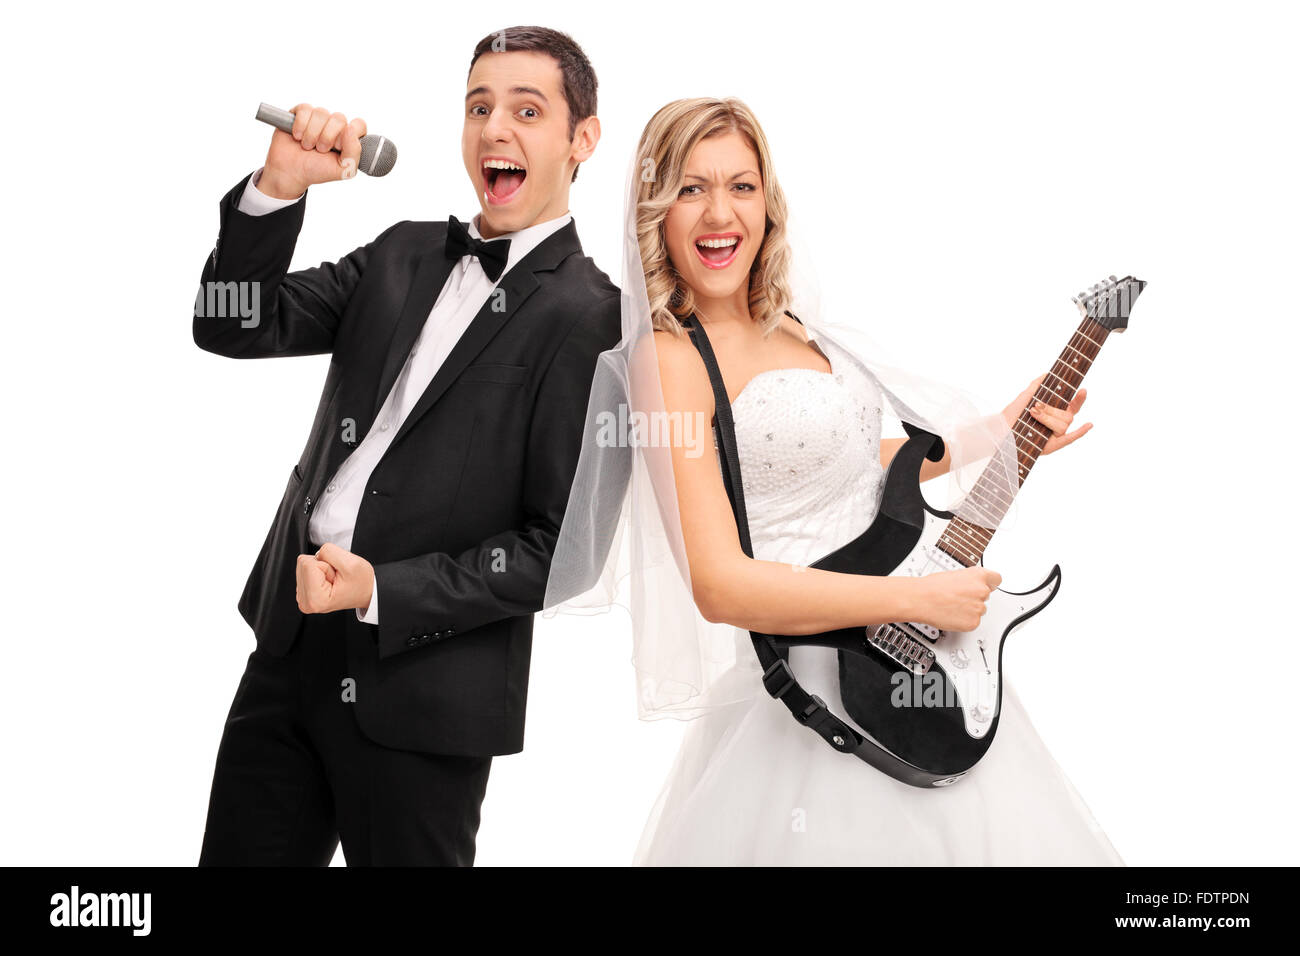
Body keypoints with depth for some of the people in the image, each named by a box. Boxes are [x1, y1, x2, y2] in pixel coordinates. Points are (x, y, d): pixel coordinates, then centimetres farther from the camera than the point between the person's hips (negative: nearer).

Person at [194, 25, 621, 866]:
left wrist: (382, 594, -20)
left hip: (423, 692, -6)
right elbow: (236, 329, 5)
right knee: (237, 857, 15)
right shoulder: (405, 255, 9)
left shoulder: (593, 318, -12)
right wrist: (280, 187, -10)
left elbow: (565, 547, -15)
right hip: (292, 643, 6)